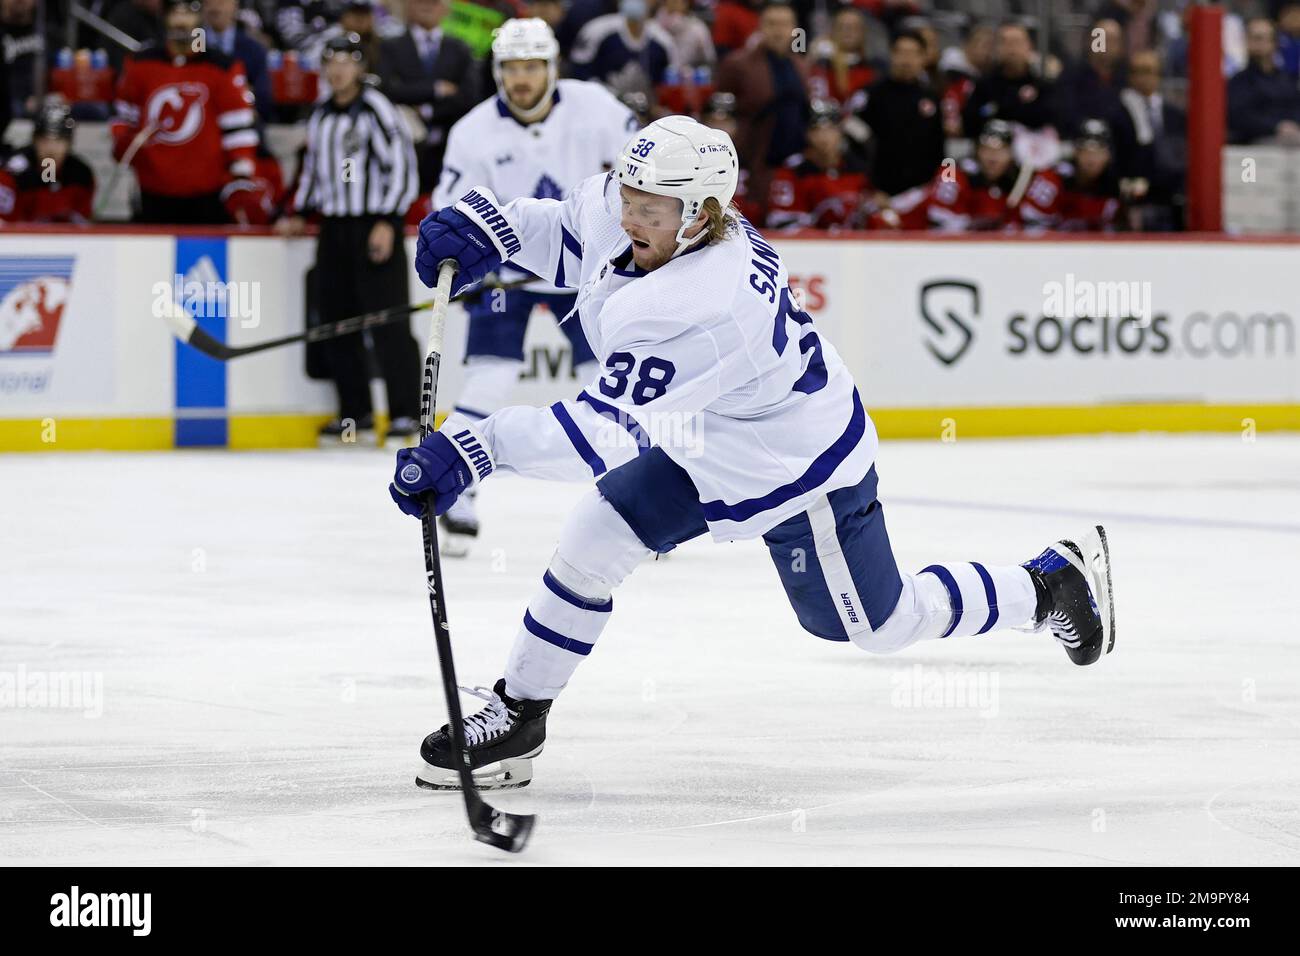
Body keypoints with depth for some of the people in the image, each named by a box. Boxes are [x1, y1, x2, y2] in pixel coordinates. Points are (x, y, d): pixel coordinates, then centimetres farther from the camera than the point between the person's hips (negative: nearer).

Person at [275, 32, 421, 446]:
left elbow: (401, 165, -13)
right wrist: (298, 214, 18)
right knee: (337, 323, 7)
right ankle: (355, 414, 15)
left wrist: (387, 222, -17)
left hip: (374, 226, -8)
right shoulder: (320, 116, 14)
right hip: (333, 227, 8)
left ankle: (406, 414, -7)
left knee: (388, 322, -10)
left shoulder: (376, 110, -10)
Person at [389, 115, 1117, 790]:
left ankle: (1057, 582, 30)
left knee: (882, 627, 11)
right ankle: (516, 718, 10)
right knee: (591, 544, -4)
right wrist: (486, 226, -15)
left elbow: (609, 428, -46)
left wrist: (480, 448, -54)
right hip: (704, 446, 8)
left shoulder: (703, 307, -42)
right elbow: (564, 229, 6)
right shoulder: (624, 207, -17)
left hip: (800, 469, -8)